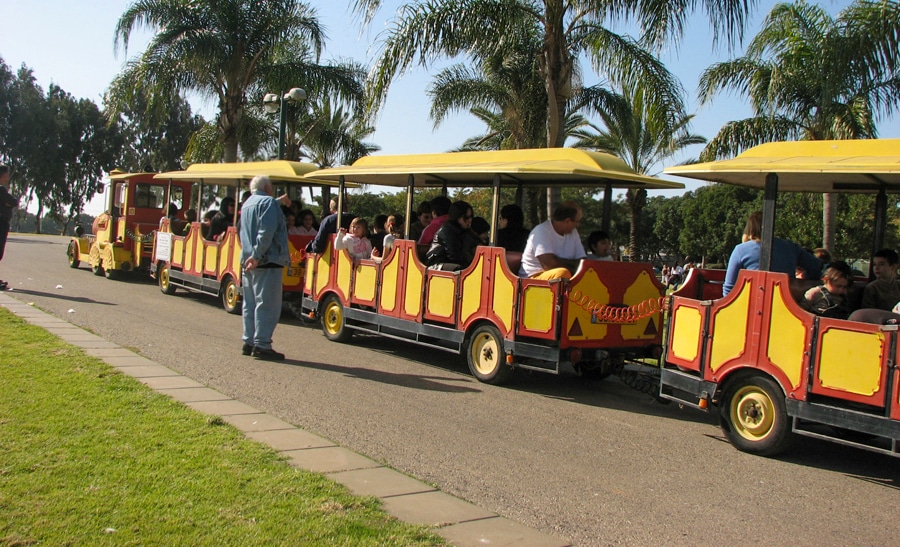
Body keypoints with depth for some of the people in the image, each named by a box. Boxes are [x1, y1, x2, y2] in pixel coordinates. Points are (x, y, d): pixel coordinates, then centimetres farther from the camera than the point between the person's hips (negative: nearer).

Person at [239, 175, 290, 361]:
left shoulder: (247, 204, 20)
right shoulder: (268, 202, -7)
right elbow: (267, 232, -20)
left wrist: (250, 254, 19)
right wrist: (257, 255, -20)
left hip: (249, 262, 9)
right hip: (267, 262, -9)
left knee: (250, 303, 13)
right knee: (267, 304, -7)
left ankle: (249, 342, 18)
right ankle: (262, 345, -8)